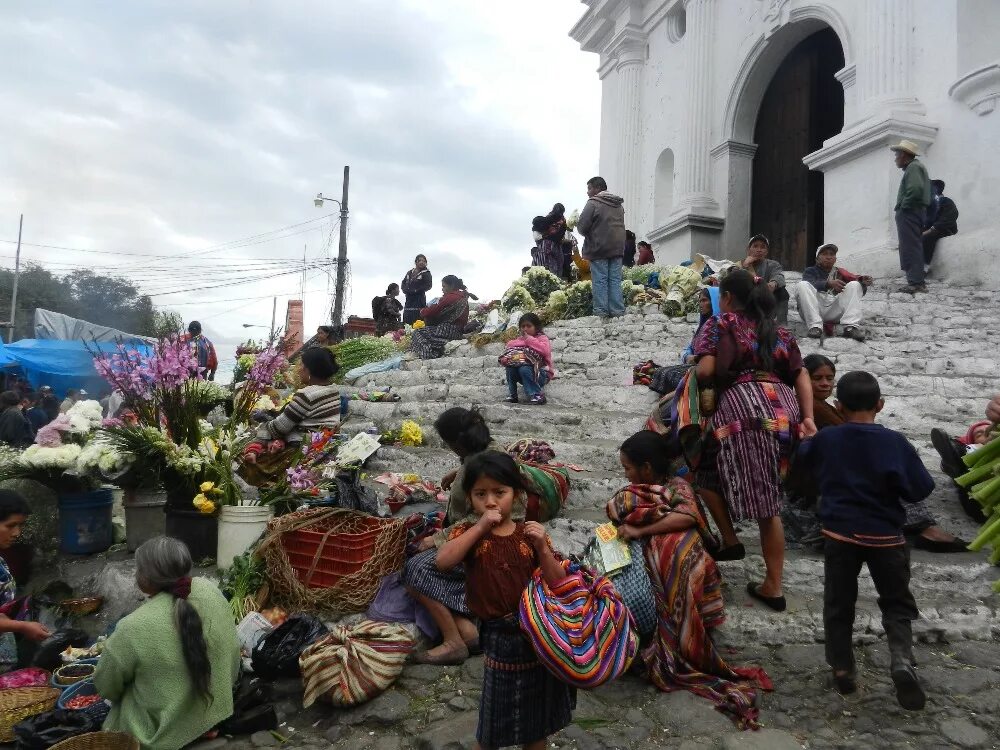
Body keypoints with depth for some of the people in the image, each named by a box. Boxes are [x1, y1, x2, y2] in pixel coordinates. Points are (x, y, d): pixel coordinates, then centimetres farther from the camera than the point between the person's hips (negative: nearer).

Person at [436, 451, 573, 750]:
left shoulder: (528, 533, -4)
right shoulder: (468, 532, -7)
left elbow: (557, 584, -6)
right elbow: (444, 562, -27)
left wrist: (542, 548, -21)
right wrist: (480, 527, -26)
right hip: (500, 635, -2)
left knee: (538, 703, 21)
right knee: (497, 717, 13)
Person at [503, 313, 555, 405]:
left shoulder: (542, 338, -2)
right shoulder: (520, 339, 17)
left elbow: (545, 350, -23)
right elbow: (510, 345, 2)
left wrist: (529, 339, -17)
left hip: (541, 374, -6)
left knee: (524, 369, -34)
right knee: (510, 367, -18)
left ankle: (537, 395, -27)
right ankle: (512, 395, -11)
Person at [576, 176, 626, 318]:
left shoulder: (593, 203, -8)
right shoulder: (618, 205, 16)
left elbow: (582, 226, -12)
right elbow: (620, 226, 19)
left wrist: (588, 235, 8)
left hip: (599, 248, -6)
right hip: (617, 246, 6)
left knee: (599, 280, -2)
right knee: (615, 280, 7)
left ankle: (601, 311, -2)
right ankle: (617, 310, 6)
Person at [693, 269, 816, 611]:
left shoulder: (719, 324, 9)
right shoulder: (780, 332, 26)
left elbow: (706, 371, -5)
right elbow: (801, 376, 16)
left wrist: (694, 374, 16)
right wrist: (808, 418, 9)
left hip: (743, 406, -6)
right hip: (785, 411, 7)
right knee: (769, 500, 13)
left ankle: (729, 539, 14)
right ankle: (773, 587, 18)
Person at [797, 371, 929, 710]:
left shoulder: (825, 440, -5)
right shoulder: (895, 442, -10)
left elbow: (804, 456, 17)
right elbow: (921, 489, -7)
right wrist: (894, 482, 10)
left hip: (840, 534, 1)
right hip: (885, 536, -1)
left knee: (838, 604, 14)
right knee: (897, 603, 13)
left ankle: (842, 669, 18)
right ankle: (902, 659, -8)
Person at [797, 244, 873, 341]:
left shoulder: (840, 272, 24)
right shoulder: (810, 271, 17)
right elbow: (811, 284, -7)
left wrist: (863, 282, -16)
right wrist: (829, 284, -26)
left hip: (836, 310, 2)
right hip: (815, 309, -2)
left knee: (855, 285, -11)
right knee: (802, 285, -21)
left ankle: (850, 327, -30)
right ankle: (815, 326, -35)